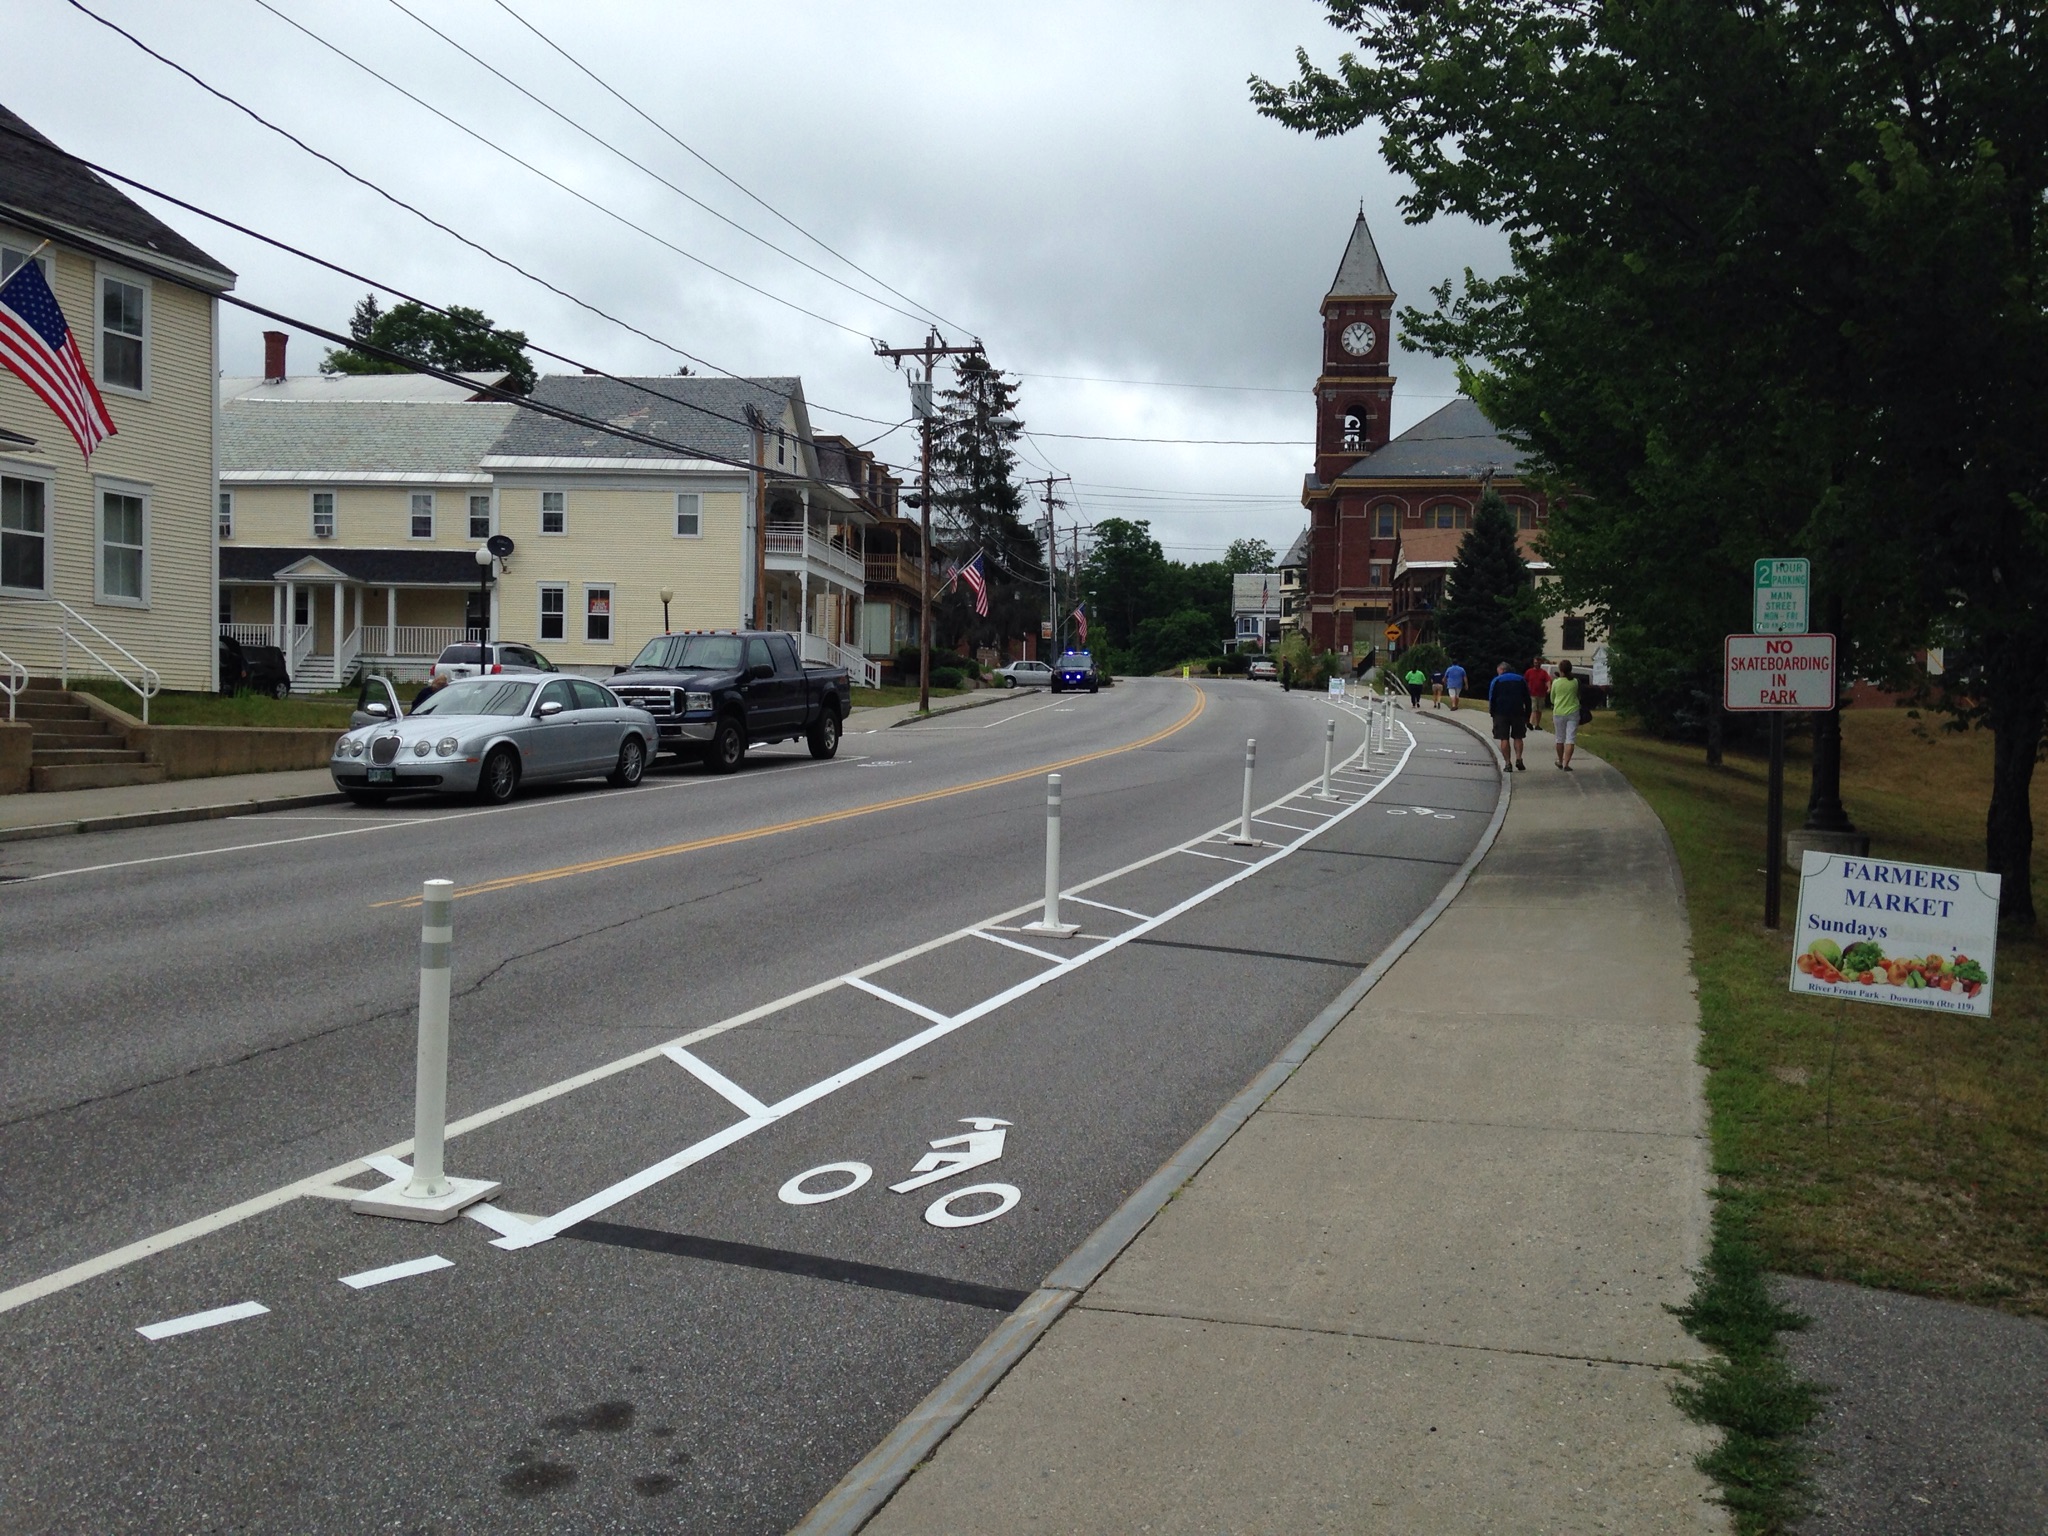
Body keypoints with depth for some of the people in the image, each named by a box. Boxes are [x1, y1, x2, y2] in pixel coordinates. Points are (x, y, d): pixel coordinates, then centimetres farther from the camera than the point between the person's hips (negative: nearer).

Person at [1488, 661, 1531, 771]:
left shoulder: (1496, 681, 2)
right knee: (1517, 737, 14)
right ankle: (1518, 759, -3)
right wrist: (1527, 715, 14)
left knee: (1504, 739, 1)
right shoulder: (1521, 680, 11)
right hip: (1518, 713, 2)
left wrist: (1492, 713, 3)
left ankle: (1507, 763, -3)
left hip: (1501, 713, -2)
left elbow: (1491, 699, -3)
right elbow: (1527, 699, 11)